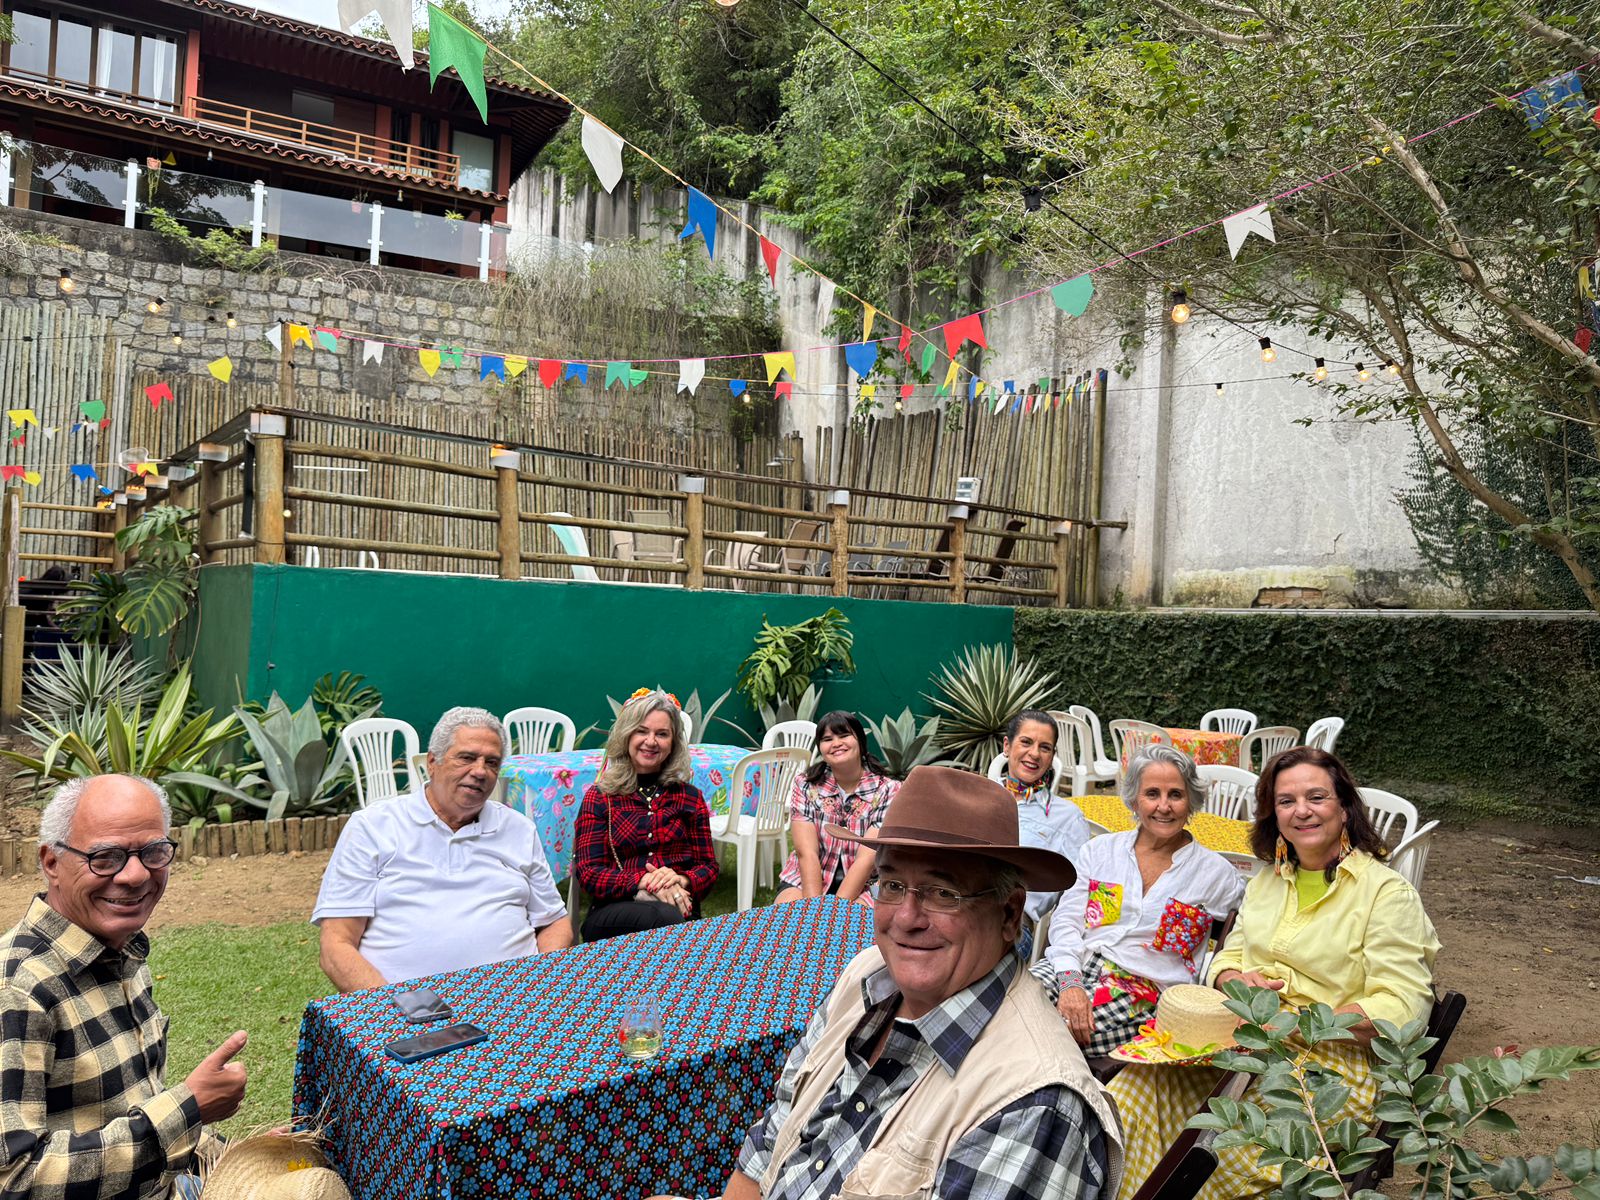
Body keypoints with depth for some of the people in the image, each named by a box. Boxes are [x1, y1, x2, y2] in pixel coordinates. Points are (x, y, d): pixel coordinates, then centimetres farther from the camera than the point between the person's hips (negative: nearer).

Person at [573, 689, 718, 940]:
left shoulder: (690, 797, 17)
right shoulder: (599, 797, 11)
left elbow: (708, 867, 13)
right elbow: (588, 873, 0)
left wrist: (681, 880, -12)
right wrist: (644, 881, -18)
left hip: (678, 906, 3)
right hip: (614, 911, -2)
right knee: (664, 917, -38)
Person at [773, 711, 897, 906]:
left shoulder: (887, 791, -7)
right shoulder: (805, 786, -1)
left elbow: (867, 859, -16)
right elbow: (807, 854, -11)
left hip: (862, 886, -2)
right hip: (807, 880, 2)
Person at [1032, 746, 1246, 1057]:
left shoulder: (1216, 872, 10)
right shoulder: (1100, 851, 14)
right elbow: (1065, 920, 5)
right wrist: (1070, 983, -13)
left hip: (1145, 988, -2)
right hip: (1076, 965, 3)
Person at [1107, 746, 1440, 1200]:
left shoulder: (1389, 893, -3)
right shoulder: (1267, 881, 16)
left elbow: (1401, 1009, -11)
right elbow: (1228, 956, 21)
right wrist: (1236, 980, -4)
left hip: (1334, 1063, -5)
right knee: (1133, 1090, -22)